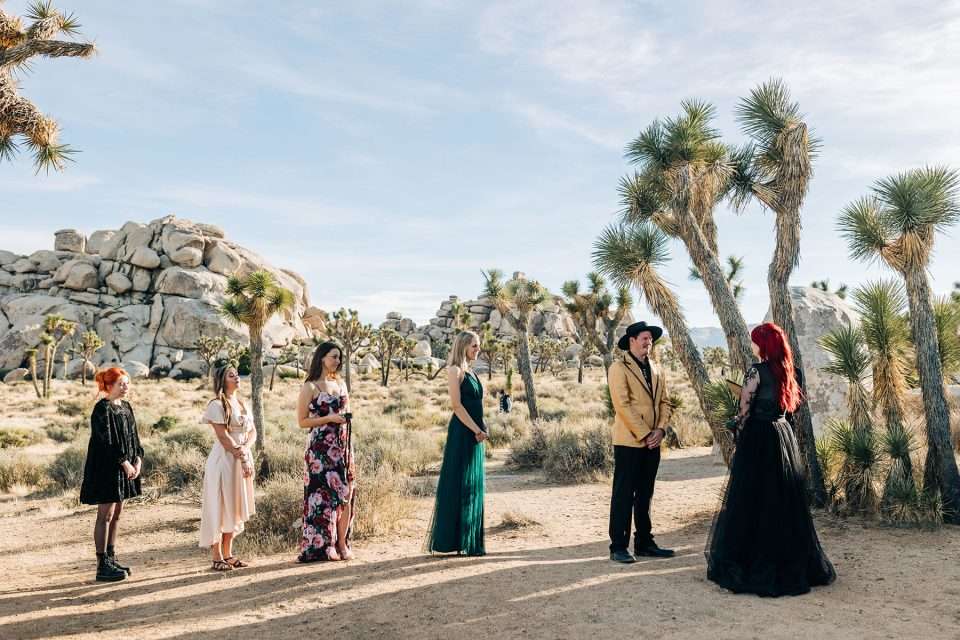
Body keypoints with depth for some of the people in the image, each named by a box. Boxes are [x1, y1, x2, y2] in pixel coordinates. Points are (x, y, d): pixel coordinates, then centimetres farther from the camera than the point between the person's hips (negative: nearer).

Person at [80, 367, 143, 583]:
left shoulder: (126, 406, 12)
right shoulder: (102, 408, -13)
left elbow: (133, 436, 13)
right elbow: (107, 441, -18)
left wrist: (138, 459, 0)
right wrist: (124, 463, -17)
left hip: (124, 468, 8)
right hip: (106, 468, -8)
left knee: (116, 515, 12)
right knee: (105, 515, -3)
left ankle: (111, 560, 21)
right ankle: (102, 566, 3)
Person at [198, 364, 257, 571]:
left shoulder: (242, 403, 14)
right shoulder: (217, 405, -9)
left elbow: (253, 431, 10)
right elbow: (223, 437, -15)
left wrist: (245, 449, -10)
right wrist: (242, 458, -15)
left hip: (242, 460, 7)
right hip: (224, 461, -7)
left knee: (235, 508, 11)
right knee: (220, 507, -3)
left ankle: (227, 554, 19)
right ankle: (217, 558, 3)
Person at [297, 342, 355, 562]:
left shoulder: (341, 384, 14)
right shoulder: (310, 387, -4)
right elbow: (302, 421, -5)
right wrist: (329, 418, -15)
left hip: (343, 446, 6)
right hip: (320, 448, -5)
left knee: (345, 494, 2)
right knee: (324, 494, -3)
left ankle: (342, 544, 9)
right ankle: (323, 546, 7)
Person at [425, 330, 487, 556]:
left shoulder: (471, 372, 18)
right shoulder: (455, 370, -8)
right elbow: (457, 405, -16)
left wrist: (480, 430, 7)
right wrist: (476, 430, -16)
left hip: (475, 434, 9)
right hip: (461, 433, -9)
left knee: (473, 486, 11)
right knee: (458, 485, -5)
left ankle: (470, 542, 19)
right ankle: (452, 541, 2)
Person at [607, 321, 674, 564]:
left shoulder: (656, 370, 17)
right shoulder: (619, 368, -6)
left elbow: (664, 402, 14)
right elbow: (623, 405, -14)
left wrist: (661, 429, -2)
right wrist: (644, 434, -14)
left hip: (652, 443, 7)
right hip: (629, 441, -7)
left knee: (645, 495, 13)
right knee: (624, 495, -2)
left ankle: (644, 543, 21)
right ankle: (618, 547, 3)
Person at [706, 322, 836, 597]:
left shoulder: (757, 370, -14)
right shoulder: (785, 371, 8)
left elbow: (745, 411, -12)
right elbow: (788, 405, 13)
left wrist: (740, 437, 3)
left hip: (759, 438, -7)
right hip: (783, 435, 8)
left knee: (753, 501, 1)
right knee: (785, 500, 15)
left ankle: (754, 566, 7)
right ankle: (794, 564, 24)